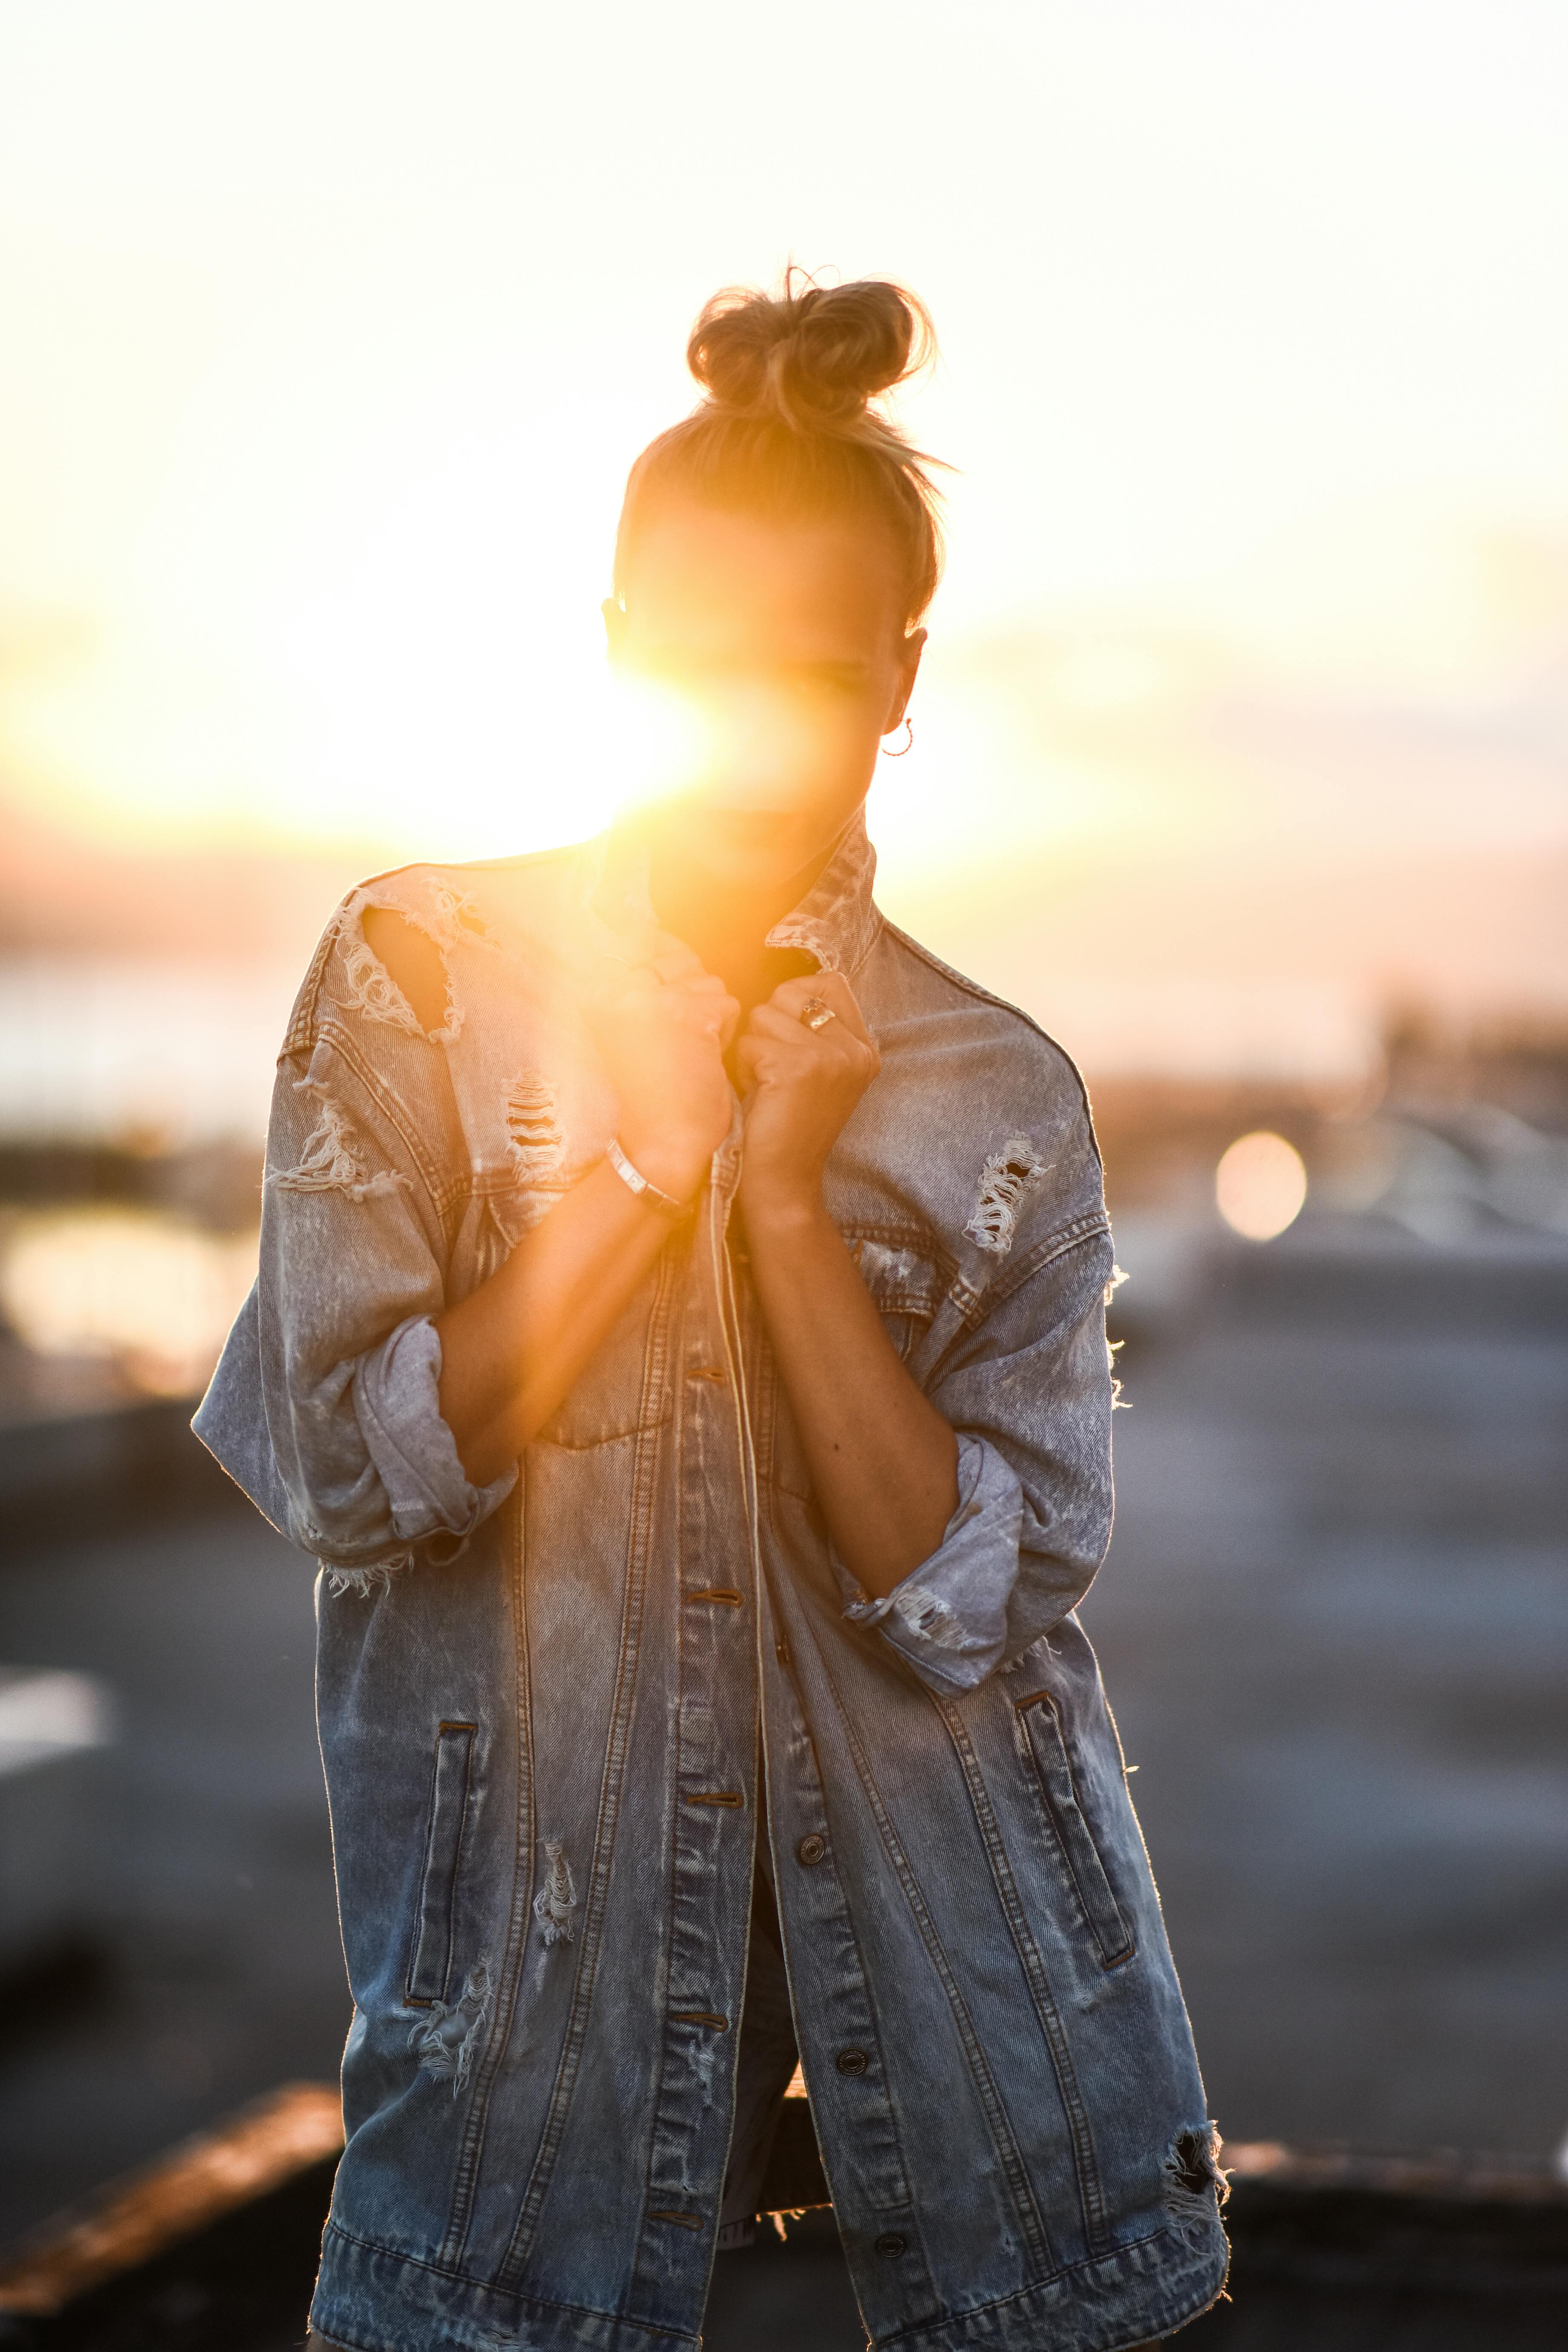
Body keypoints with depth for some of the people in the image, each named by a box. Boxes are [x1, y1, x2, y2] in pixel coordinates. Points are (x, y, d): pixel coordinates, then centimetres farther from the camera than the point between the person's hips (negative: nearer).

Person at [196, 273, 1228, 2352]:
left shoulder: (1001, 1100, 1)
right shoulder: (418, 975, -2)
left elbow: (972, 1595, -8)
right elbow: (354, 1467, -9)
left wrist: (787, 1196, -14)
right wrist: (653, 1161, -13)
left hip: (950, 1924, 2)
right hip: (543, 1929, -1)